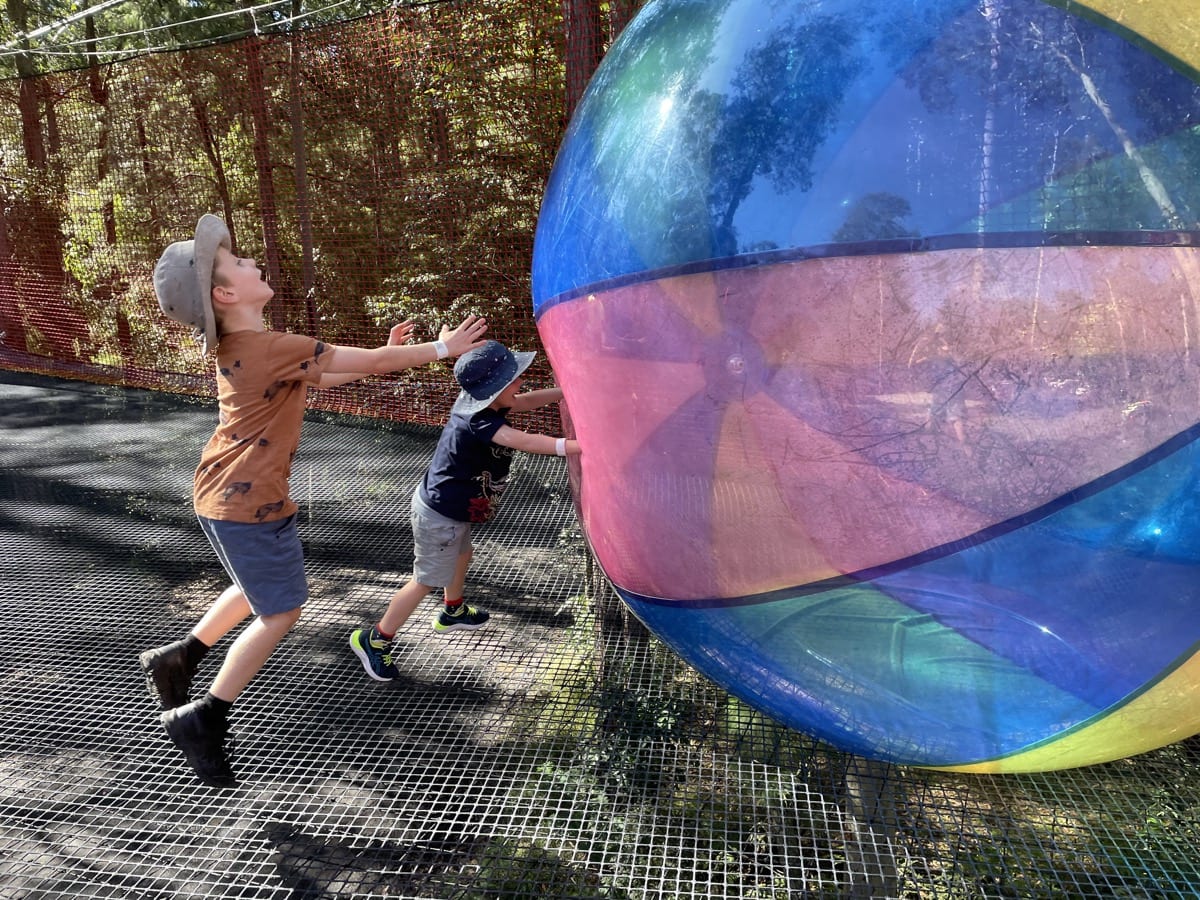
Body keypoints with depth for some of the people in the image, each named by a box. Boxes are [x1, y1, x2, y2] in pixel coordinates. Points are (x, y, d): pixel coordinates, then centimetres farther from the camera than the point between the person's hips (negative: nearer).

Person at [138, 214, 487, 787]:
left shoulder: (240, 347, 7)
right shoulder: (273, 348, -22)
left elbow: (321, 378, 17)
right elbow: (373, 360, -17)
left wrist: (382, 356, 13)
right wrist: (441, 348, -5)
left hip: (224, 496, 10)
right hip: (250, 504, -9)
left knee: (258, 590, 29)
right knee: (281, 611, 5)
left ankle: (179, 658, 35)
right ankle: (203, 719, 13)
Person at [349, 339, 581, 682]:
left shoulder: (475, 401, -7)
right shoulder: (478, 422, -33)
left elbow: (524, 402, 5)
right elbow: (523, 441, -46)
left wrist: (566, 390, -4)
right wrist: (575, 446, -51)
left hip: (452, 508, 10)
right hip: (439, 515, -10)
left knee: (461, 555, 30)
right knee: (426, 581, 6)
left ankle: (452, 612, 56)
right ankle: (374, 639, 22)